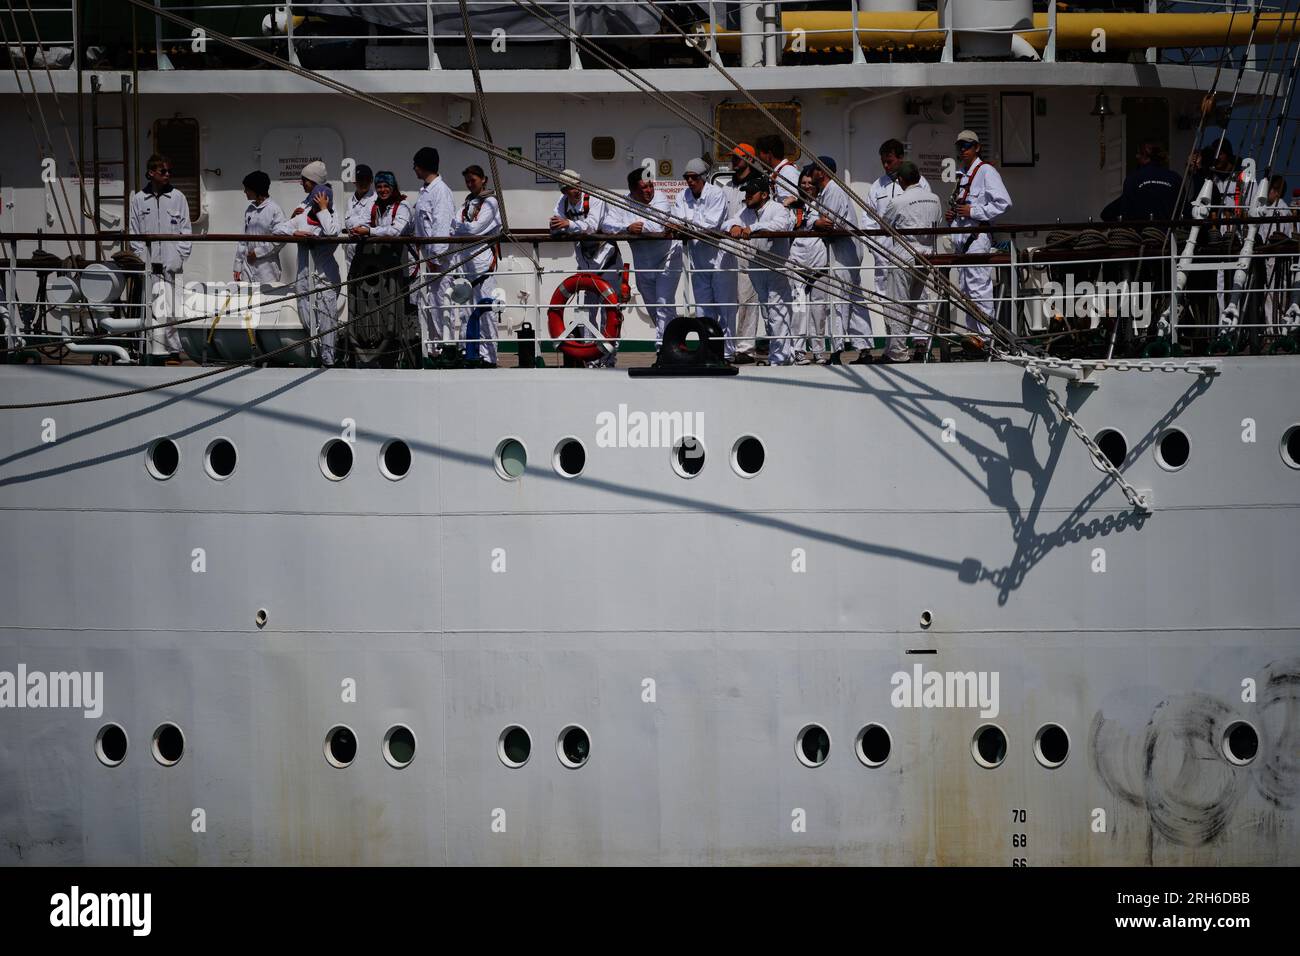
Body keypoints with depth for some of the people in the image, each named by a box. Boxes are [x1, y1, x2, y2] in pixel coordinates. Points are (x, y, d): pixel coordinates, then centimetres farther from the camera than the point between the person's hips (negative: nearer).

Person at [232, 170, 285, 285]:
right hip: (248, 267, 6)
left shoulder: (275, 210, -7)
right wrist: (238, 266, 12)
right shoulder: (249, 210, 12)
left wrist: (258, 252, -11)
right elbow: (243, 240, 15)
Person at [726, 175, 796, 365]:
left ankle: (780, 356, -9)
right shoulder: (746, 212, 15)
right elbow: (726, 223, 10)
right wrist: (734, 227, -15)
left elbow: (781, 224, -29)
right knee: (767, 315, 11)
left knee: (777, 314, -12)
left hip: (777, 268, -8)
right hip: (756, 269, 8)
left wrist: (752, 228, -34)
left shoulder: (777, 209, -9)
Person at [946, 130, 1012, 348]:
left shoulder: (986, 172, -7)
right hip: (960, 237, 9)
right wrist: (951, 213, 13)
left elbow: (1003, 203, -15)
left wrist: (973, 212, -16)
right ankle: (973, 331, 15)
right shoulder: (962, 174, 19)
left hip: (978, 237, -9)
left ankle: (985, 334, -13)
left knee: (978, 286, -13)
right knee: (965, 288, 10)